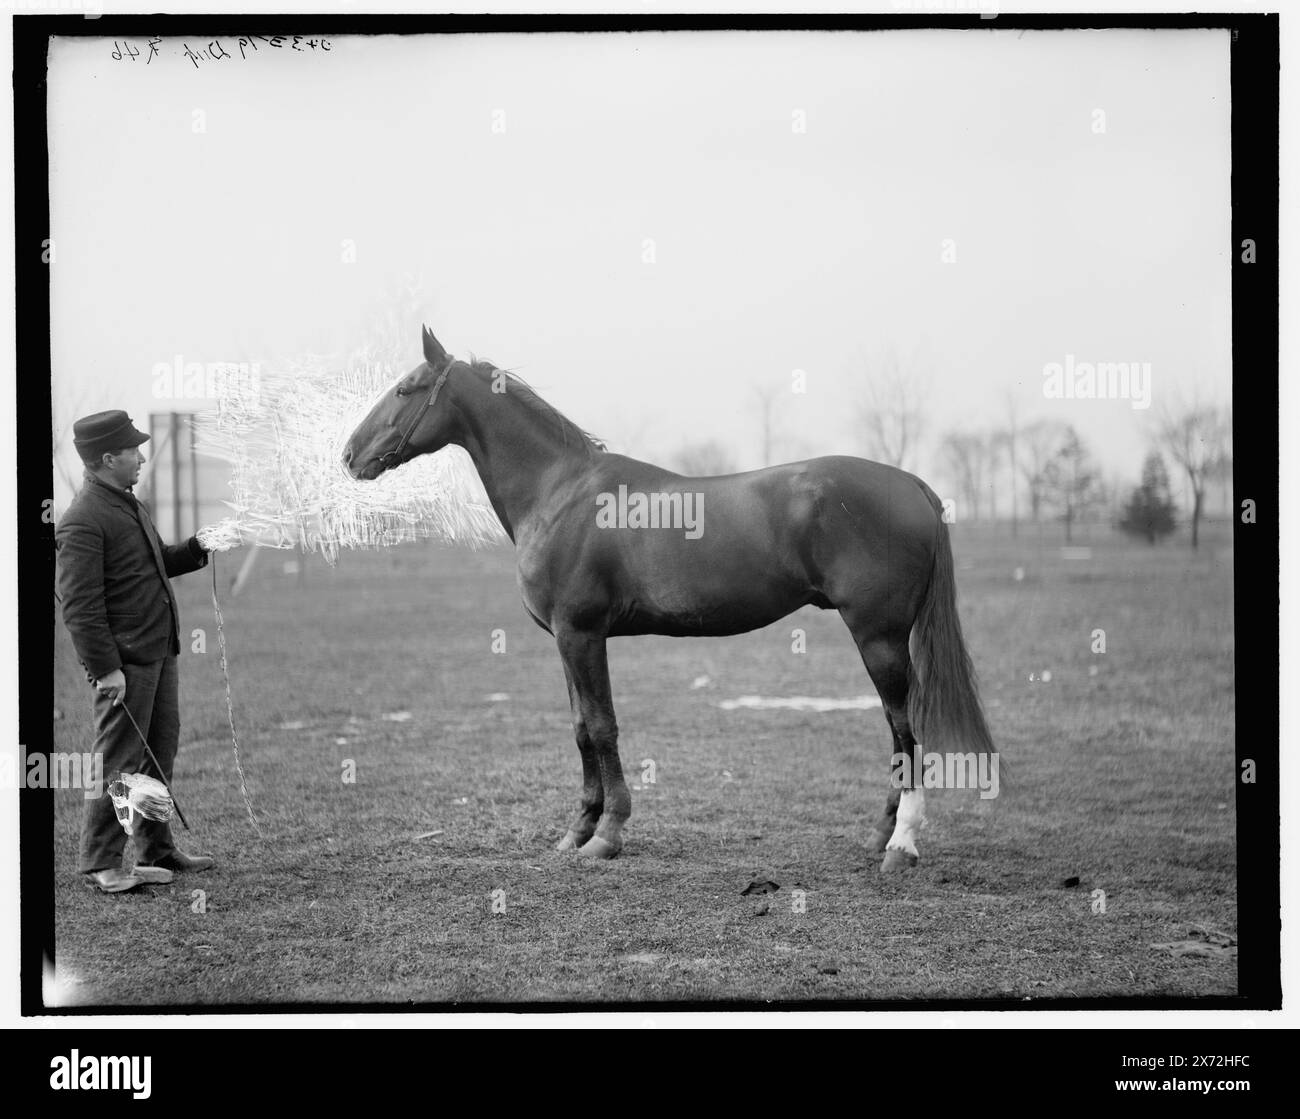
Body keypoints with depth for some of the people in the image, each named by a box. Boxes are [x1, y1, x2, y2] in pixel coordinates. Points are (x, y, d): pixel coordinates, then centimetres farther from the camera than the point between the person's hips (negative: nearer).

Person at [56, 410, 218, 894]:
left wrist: (196, 548, 11)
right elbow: (80, 604, -20)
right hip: (125, 661, -10)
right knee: (118, 762, -5)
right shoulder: (82, 522, -17)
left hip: (159, 652, 10)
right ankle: (100, 864, 2)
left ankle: (157, 850, 25)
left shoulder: (127, 503, 14)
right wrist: (105, 667, -22)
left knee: (160, 753, 15)